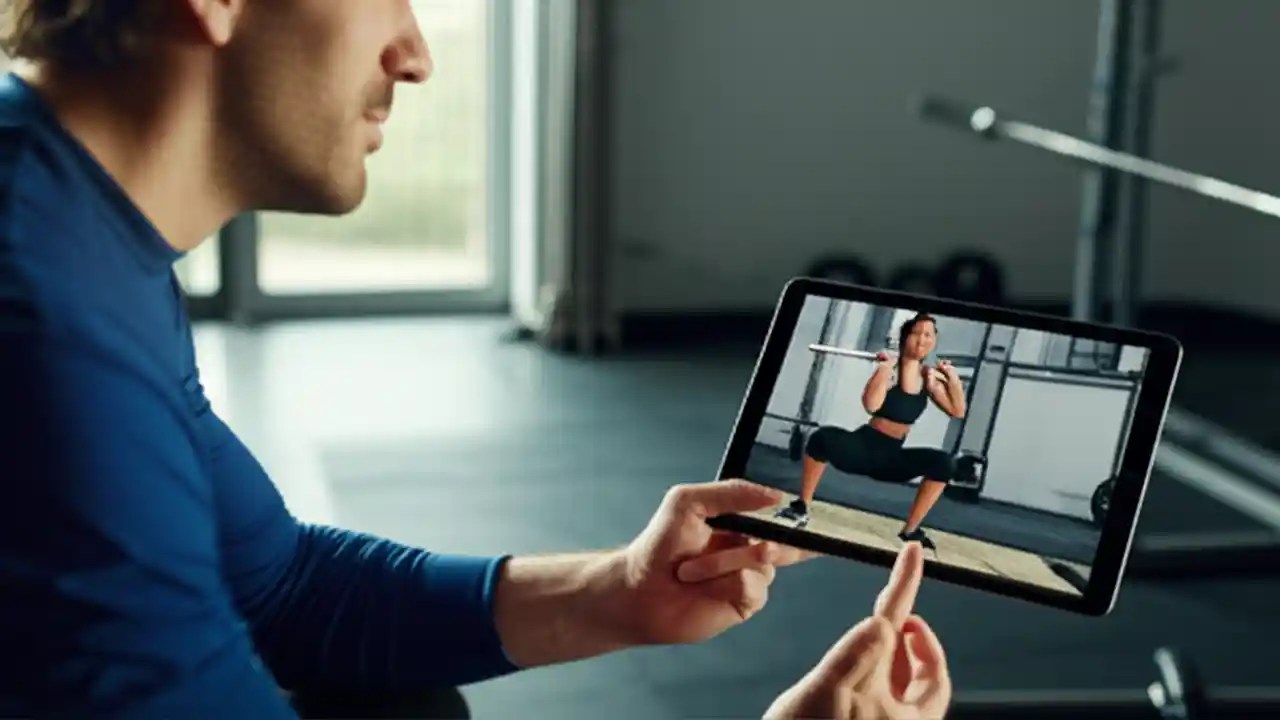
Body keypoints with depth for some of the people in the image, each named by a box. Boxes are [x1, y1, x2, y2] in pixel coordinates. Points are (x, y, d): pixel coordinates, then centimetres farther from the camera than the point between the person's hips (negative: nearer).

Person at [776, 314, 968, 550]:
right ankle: (801, 507, -15)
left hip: (891, 456, 5)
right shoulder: (889, 369, -12)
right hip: (864, 447, -5)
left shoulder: (930, 378, 3)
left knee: (944, 463, -17)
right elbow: (871, 405, -30)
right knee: (824, 437, -34)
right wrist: (884, 367, -28)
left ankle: (911, 530, -5)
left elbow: (957, 410, 8)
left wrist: (953, 377, -1)